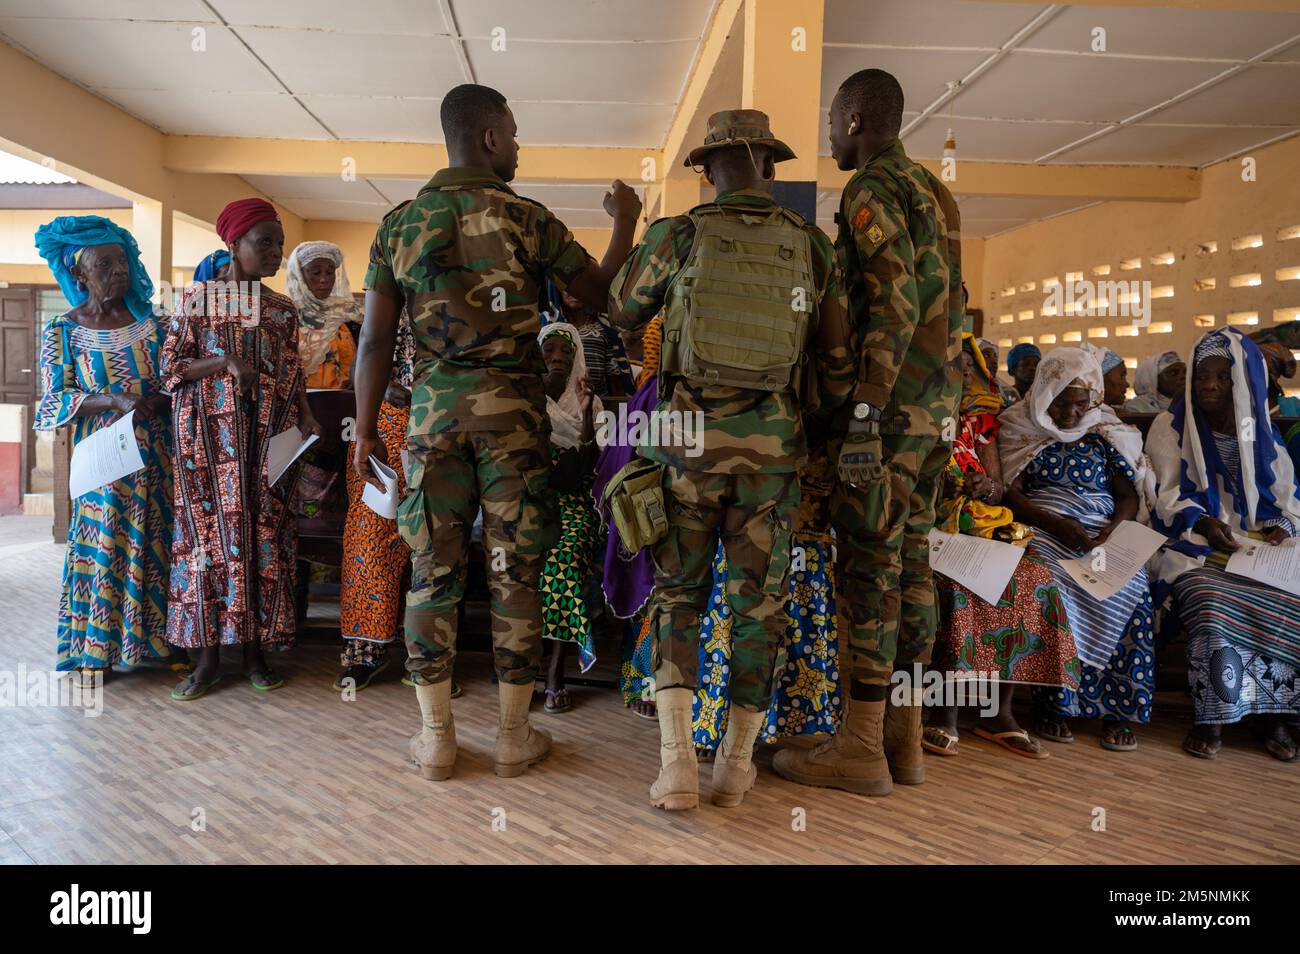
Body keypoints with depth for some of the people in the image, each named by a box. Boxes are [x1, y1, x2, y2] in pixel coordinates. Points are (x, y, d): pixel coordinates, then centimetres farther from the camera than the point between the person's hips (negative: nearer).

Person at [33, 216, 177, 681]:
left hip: (154, 451, 3)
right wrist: (114, 401, -19)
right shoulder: (62, 330, -1)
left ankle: (158, 635, 17)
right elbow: (53, 400, -6)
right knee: (101, 544, 1)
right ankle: (93, 647, 12)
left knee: (155, 541, 7)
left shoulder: (147, 319, 6)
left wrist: (169, 398, -11)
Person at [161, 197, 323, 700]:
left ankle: (254, 648, 9)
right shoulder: (197, 298, 3)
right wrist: (225, 361, -15)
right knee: (212, 529, -3)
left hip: (269, 432, 3)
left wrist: (307, 417, -4)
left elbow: (293, 373, 12)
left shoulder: (282, 309, 12)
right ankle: (209, 654, 5)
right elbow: (172, 366, 1)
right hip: (212, 433, -3)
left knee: (264, 532, 1)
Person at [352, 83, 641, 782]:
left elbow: (375, 338, 4)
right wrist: (624, 223, 20)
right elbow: (599, 295, 5)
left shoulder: (400, 222, 7)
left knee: (434, 569, 8)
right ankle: (514, 736, 15)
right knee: (514, 571, 5)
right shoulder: (527, 219, -2)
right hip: (513, 408, -2)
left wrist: (365, 429, 10)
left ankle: (436, 738, 16)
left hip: (434, 409, 3)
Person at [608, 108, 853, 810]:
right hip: (771, 443, 1)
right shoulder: (812, 248, 5)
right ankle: (736, 764, 20)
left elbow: (618, 317, 14)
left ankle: (676, 760, 2)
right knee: (758, 603, 12)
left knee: (677, 595, 11)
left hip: (687, 437, -1)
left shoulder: (675, 236, -1)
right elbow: (836, 364, 8)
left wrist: (628, 232, 29)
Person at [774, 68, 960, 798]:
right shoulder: (938, 194, 22)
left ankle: (862, 747, 1)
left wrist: (863, 414, -22)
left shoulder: (873, 189, -7)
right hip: (939, 405, 9)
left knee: (870, 564, -6)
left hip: (891, 402, -9)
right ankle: (906, 738, 16)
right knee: (912, 560, 9)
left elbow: (895, 305, -20)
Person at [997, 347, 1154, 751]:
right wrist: (1057, 524, -18)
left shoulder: (1106, 432, 15)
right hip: (1043, 530, -2)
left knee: (1128, 587, -28)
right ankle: (1053, 705, -21)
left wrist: (1111, 531, -10)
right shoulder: (1021, 427, 6)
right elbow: (1011, 493, -3)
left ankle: (1115, 709, -16)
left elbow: (1129, 494, 11)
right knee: (1051, 585, -34)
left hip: (1103, 531, 3)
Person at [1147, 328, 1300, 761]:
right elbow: (1167, 497, -1)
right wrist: (1204, 523, -19)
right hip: (1197, 546, -3)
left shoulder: (1262, 432, 15)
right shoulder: (1173, 426, 5)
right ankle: (1210, 716, -23)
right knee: (1211, 600, -34)